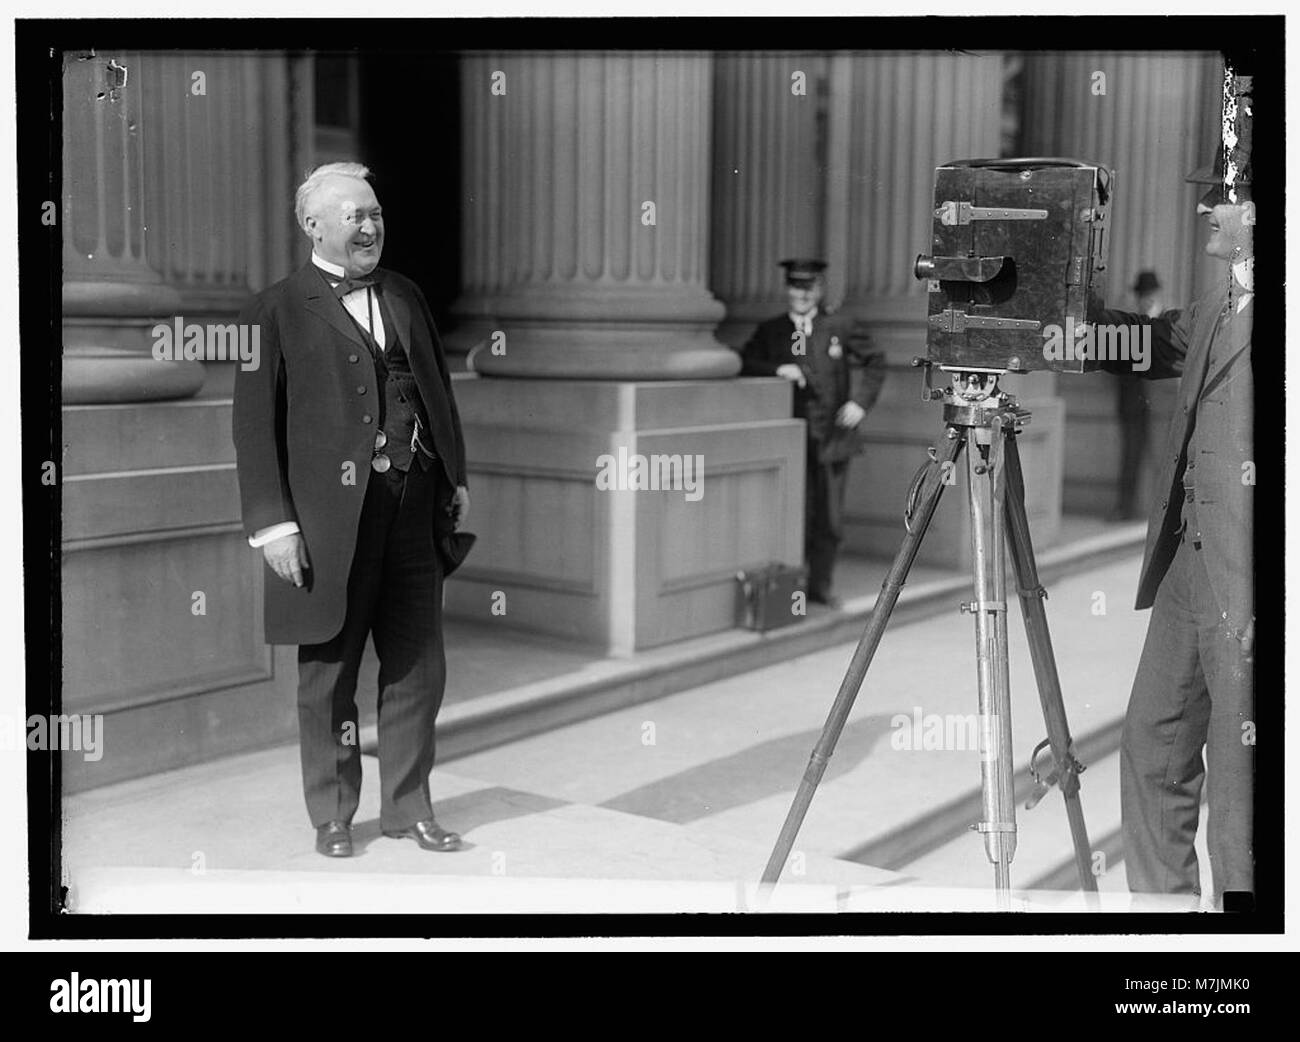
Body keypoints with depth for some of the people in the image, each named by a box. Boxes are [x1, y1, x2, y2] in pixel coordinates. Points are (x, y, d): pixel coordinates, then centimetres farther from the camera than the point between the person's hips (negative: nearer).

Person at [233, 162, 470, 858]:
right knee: (329, 673, 6)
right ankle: (332, 817, 21)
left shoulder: (406, 297, 15)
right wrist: (272, 522, -12)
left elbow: (439, 390, 19)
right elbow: (254, 425, -5)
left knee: (418, 665, 9)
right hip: (330, 514, -5)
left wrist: (455, 480, 11)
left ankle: (407, 806, 23)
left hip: (414, 505, 5)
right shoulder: (276, 311, -1)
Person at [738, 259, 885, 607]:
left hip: (832, 437, 1)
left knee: (829, 519, 7)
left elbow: (874, 362, 11)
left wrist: (861, 402, -2)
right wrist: (776, 369, -18)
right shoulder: (770, 330, 6)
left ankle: (820, 585, 21)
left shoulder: (839, 327, 4)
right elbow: (744, 364, -1)